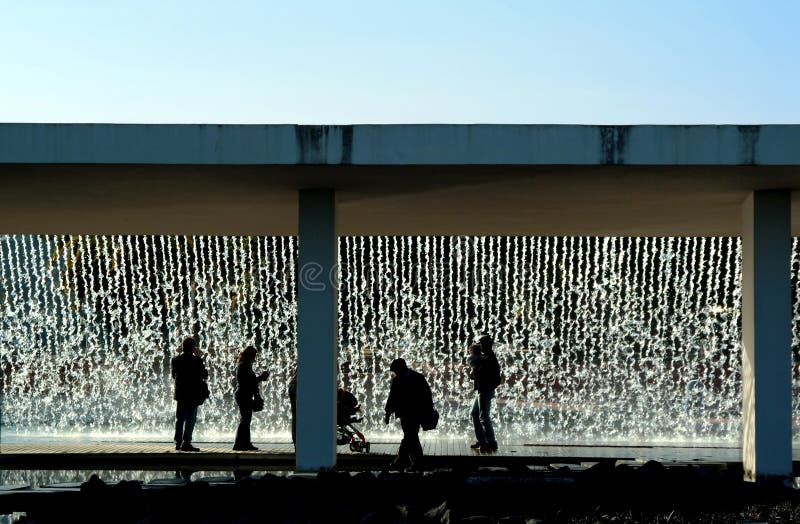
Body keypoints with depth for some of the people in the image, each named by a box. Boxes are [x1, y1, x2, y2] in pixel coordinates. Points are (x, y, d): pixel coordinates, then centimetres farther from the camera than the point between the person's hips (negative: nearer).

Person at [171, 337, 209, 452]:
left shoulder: (175, 360, 2)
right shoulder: (196, 360, -13)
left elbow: (174, 375, 10)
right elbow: (204, 375, -7)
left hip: (180, 393, 5)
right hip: (193, 394, -5)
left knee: (180, 419, 12)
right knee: (190, 419, -1)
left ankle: (178, 443, 15)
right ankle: (186, 443, -6)